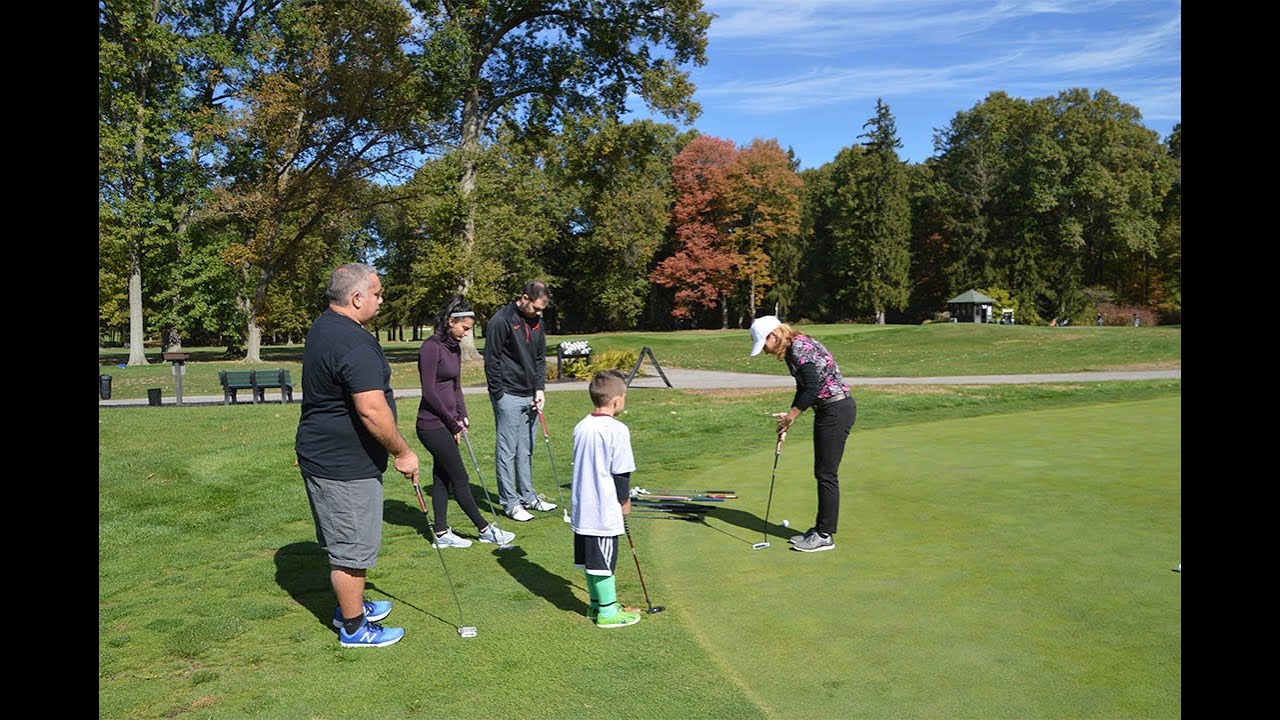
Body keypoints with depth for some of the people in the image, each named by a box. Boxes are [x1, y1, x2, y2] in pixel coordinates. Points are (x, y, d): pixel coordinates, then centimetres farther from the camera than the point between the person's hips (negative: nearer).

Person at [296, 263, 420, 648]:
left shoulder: (321, 328, 10)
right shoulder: (354, 343, -24)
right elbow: (371, 410, -29)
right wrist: (402, 452, -17)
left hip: (320, 454, 11)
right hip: (345, 466, -11)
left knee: (345, 543, 24)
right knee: (352, 549, 3)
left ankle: (351, 605, 40)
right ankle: (354, 628, 17)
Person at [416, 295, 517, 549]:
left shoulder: (454, 348, 11)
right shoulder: (431, 347, -17)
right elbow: (429, 392, -19)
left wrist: (462, 417, 5)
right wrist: (452, 423, -13)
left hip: (446, 425, 9)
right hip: (433, 425, -9)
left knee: (442, 478, 12)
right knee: (460, 479, 1)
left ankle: (442, 533, 18)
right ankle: (485, 530, 10)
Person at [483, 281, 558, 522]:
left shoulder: (536, 322, 10)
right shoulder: (501, 321, -13)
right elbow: (491, 361, -13)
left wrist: (540, 389, 5)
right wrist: (499, 395, -12)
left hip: (530, 396, 7)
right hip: (509, 396, -7)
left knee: (526, 449, 15)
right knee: (507, 450, -1)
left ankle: (528, 496, 24)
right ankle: (510, 502, 7)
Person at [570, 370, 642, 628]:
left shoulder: (581, 427, 5)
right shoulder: (617, 430, -16)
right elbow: (621, 471, -13)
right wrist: (625, 500, 2)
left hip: (582, 506, 7)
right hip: (605, 509, -7)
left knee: (589, 557, 16)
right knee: (604, 559, 2)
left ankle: (597, 603, 30)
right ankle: (608, 611, 13)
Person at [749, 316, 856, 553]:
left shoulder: (800, 348, -18)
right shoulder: (792, 351, 12)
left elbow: (812, 389, -24)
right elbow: (803, 389, 16)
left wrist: (790, 416, -13)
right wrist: (787, 420, 8)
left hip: (837, 409, -10)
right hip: (827, 410, 10)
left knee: (826, 473, -4)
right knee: (822, 472, 14)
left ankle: (825, 535, 4)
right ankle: (821, 528, 23)